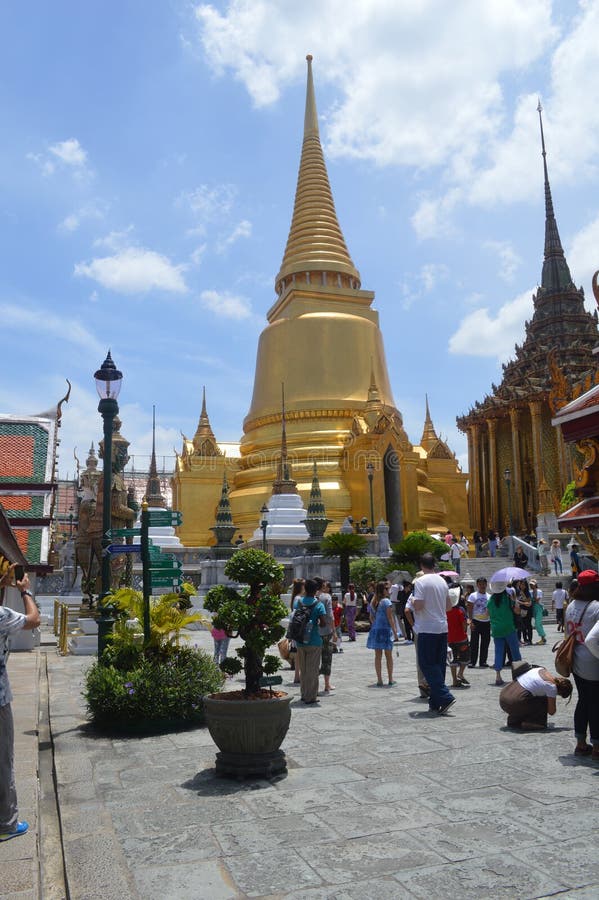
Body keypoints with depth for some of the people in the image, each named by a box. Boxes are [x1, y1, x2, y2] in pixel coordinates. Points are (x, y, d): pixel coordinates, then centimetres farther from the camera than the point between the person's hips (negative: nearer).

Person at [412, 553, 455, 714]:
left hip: (428, 629, -7)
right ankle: (436, 703, 14)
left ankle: (445, 697, -12)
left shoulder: (421, 582, -11)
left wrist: (413, 604, 3)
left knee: (427, 664, -1)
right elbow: (449, 606, 16)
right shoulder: (442, 581, 9)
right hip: (443, 628, 7)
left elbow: (418, 606, -19)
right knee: (439, 664, 10)